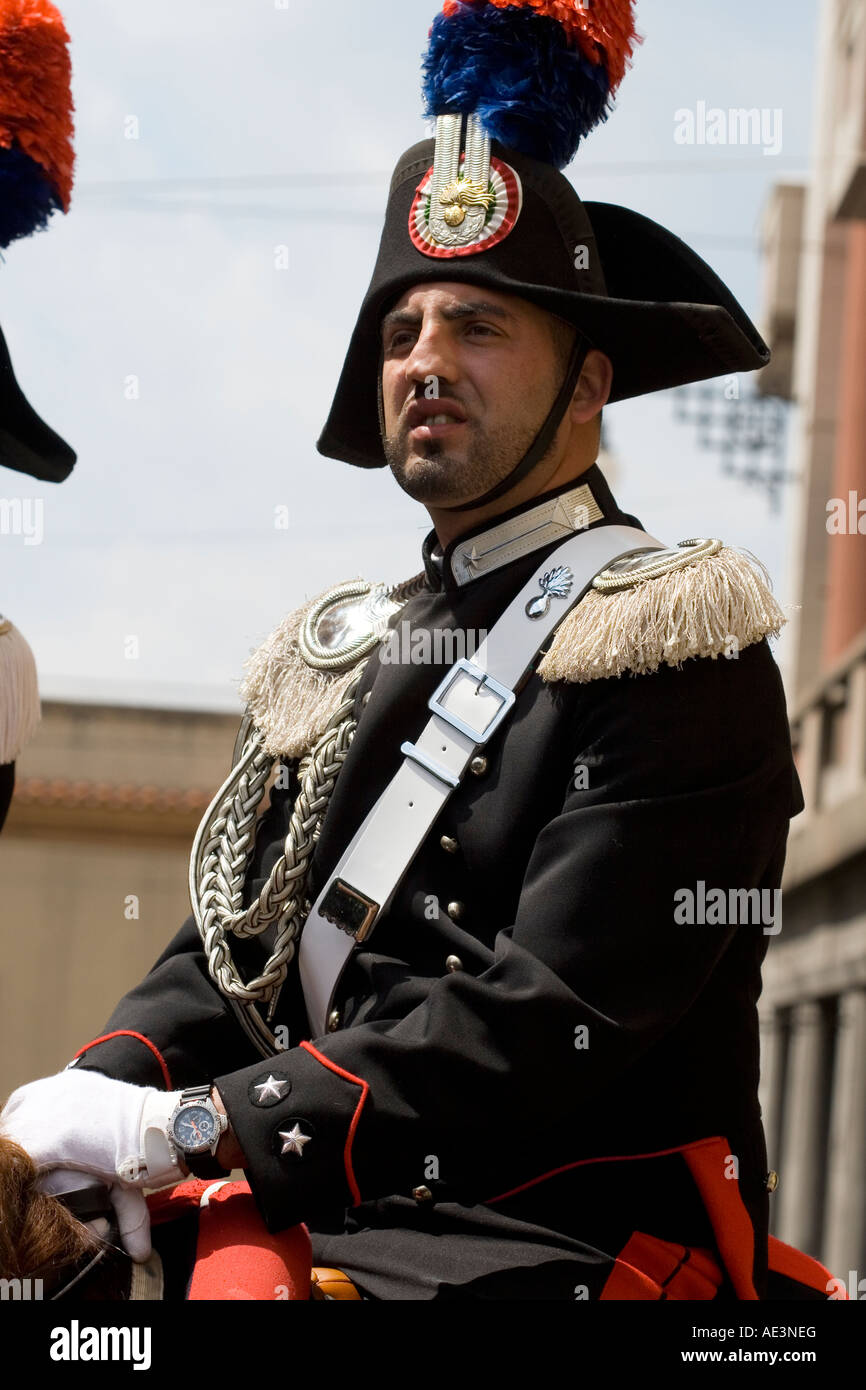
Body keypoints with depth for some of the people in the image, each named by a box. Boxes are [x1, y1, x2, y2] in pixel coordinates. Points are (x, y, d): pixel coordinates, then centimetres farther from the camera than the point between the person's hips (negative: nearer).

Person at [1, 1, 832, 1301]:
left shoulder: (669, 647, -5)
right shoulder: (343, 653, 18)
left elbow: (550, 1024, -16)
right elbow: (224, 950, 16)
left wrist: (192, 1127, -19)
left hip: (539, 1253, -6)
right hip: (307, 1224, 7)